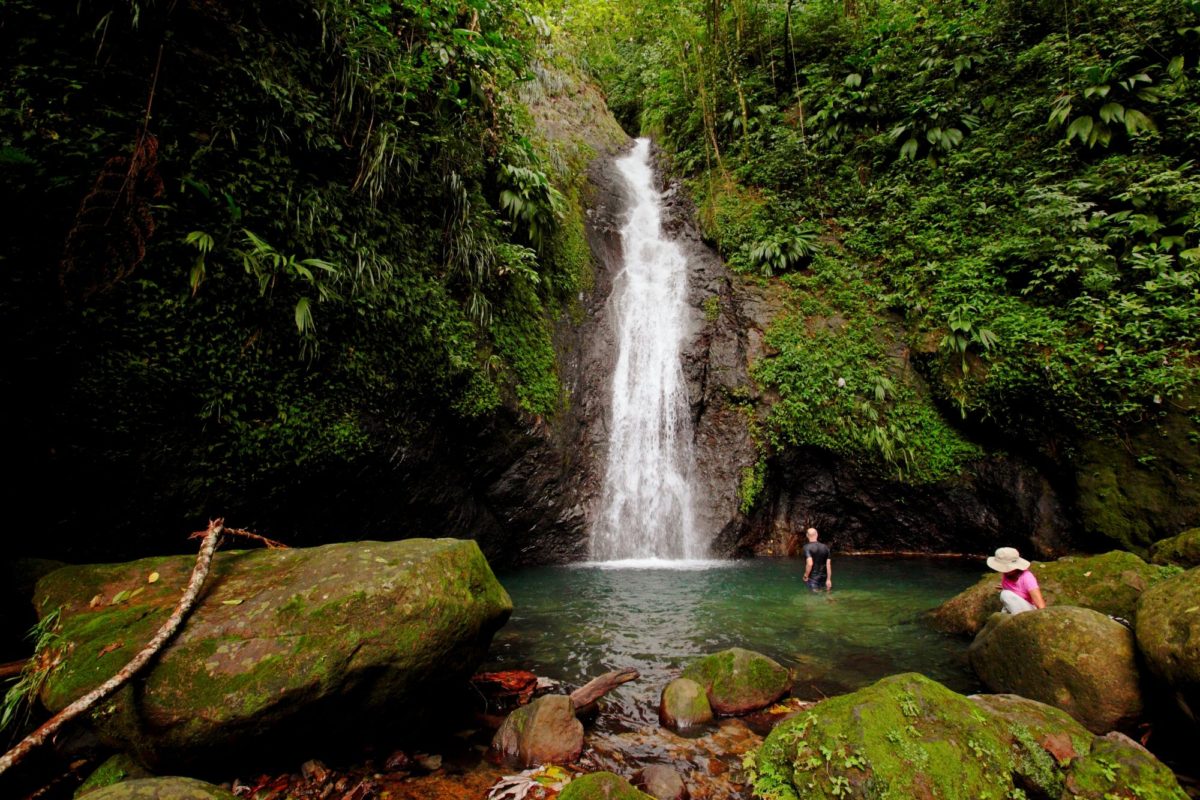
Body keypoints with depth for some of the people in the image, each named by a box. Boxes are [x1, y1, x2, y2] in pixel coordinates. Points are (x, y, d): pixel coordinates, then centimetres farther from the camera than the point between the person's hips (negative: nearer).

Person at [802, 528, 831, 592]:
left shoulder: (807, 547, -13)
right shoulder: (825, 547, 3)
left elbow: (810, 564, -25)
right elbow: (828, 564, 1)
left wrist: (806, 576, -12)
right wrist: (828, 579, 6)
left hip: (813, 578, -5)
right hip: (823, 577, 5)